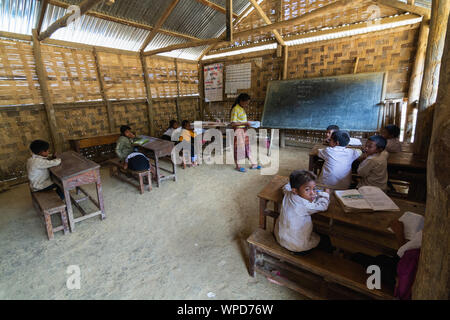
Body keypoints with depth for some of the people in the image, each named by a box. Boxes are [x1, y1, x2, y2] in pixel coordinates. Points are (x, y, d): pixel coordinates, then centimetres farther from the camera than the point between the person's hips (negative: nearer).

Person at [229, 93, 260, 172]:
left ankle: (253, 164, 20)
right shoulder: (235, 109, -16)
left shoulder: (242, 109, 11)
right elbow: (233, 123, -21)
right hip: (238, 131, -9)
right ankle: (237, 166, 14)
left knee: (247, 146, 12)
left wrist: (247, 124, 4)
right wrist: (244, 123, -20)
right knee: (238, 148, 1)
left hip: (244, 130, 9)